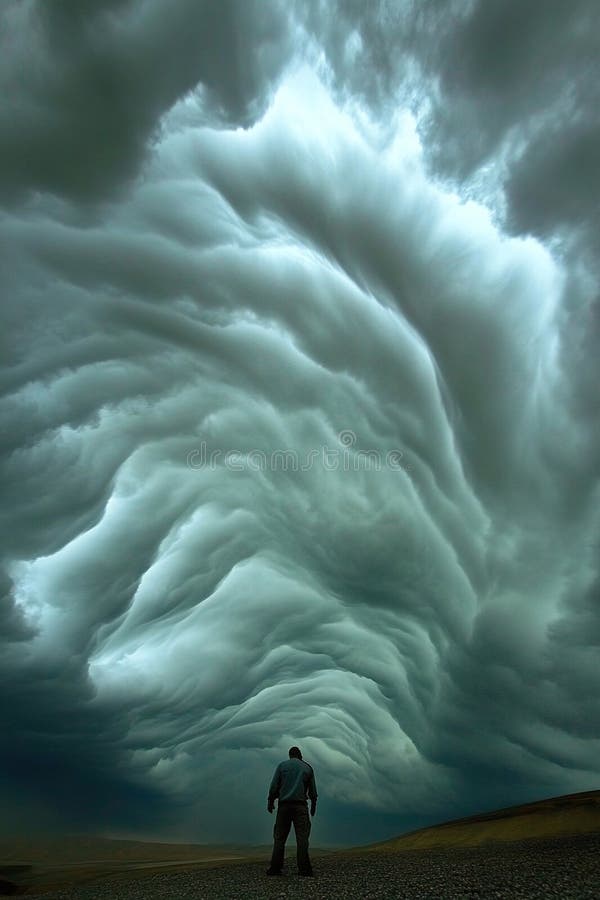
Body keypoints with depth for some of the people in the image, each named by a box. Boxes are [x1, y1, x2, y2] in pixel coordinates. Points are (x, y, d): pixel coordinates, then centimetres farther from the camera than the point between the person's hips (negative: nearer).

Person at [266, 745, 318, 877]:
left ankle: (275, 868, 3)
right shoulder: (307, 767, 11)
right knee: (302, 836, -1)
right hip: (300, 805, 0)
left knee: (279, 837, 6)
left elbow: (274, 786, 2)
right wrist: (313, 805, 21)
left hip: (284, 804, 0)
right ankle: (304, 868, -8)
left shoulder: (282, 765, 8)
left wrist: (270, 801, 9)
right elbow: (313, 790, 12)